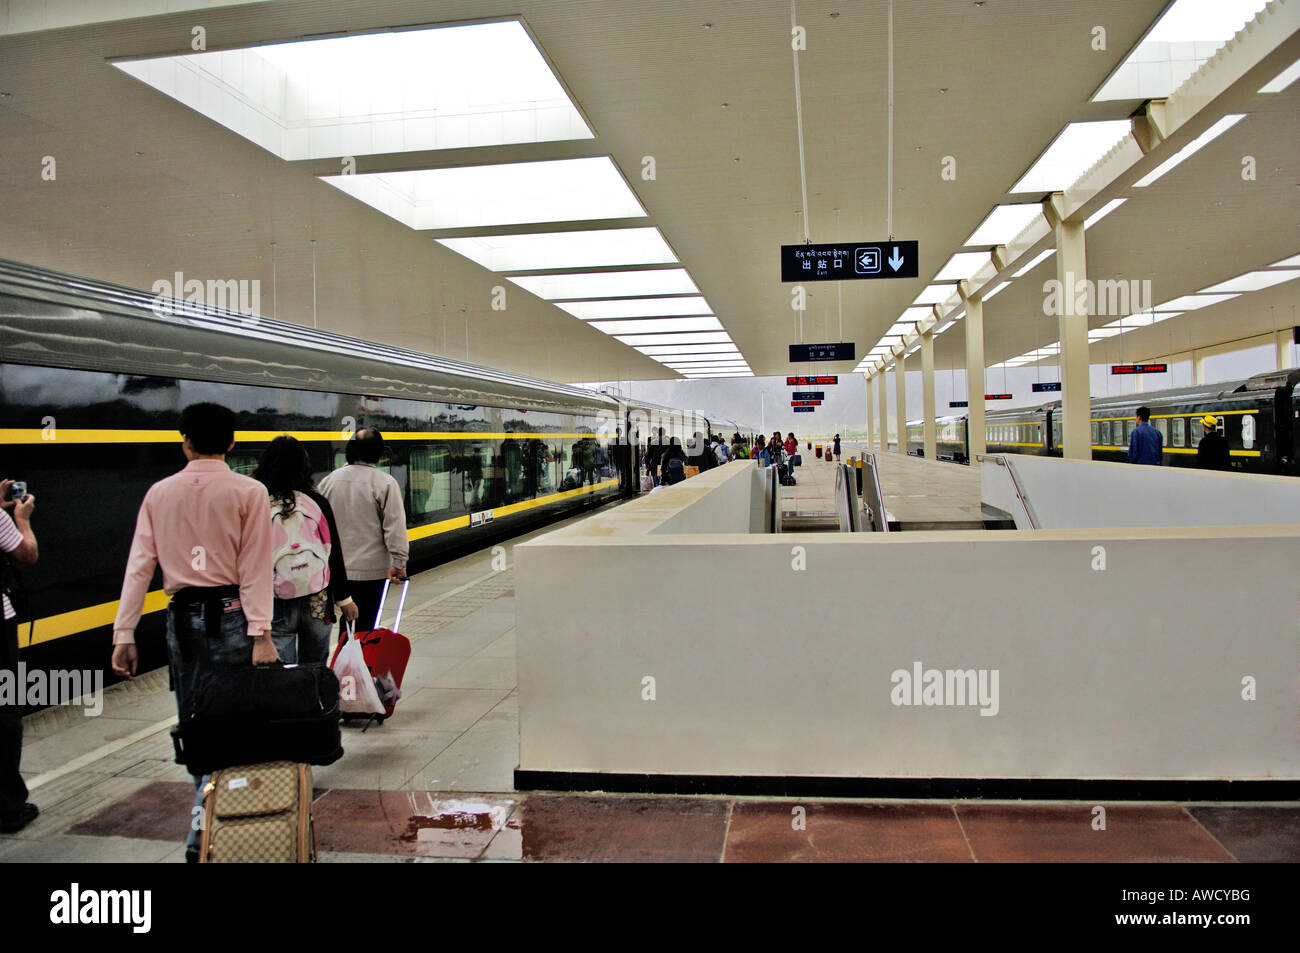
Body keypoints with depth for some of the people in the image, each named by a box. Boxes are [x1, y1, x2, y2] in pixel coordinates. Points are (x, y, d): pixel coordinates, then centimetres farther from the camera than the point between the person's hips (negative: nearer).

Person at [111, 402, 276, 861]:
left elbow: (139, 565, 2)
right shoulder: (248, 491, -4)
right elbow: (254, 568, -9)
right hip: (229, 614, -3)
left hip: (182, 617, 4)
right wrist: (260, 633, -11)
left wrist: (124, 634, 3)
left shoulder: (159, 493, 6)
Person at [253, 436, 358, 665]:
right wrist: (344, 599, 11)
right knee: (315, 670, 15)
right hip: (317, 602, 1)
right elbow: (335, 556, 2)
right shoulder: (317, 503, -2)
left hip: (275, 605, -1)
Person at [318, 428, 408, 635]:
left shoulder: (330, 480, 6)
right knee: (366, 624, 1)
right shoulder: (385, 482, -9)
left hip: (337, 569, 4)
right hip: (371, 569, -4)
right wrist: (398, 562, -11)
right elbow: (395, 527, -13)